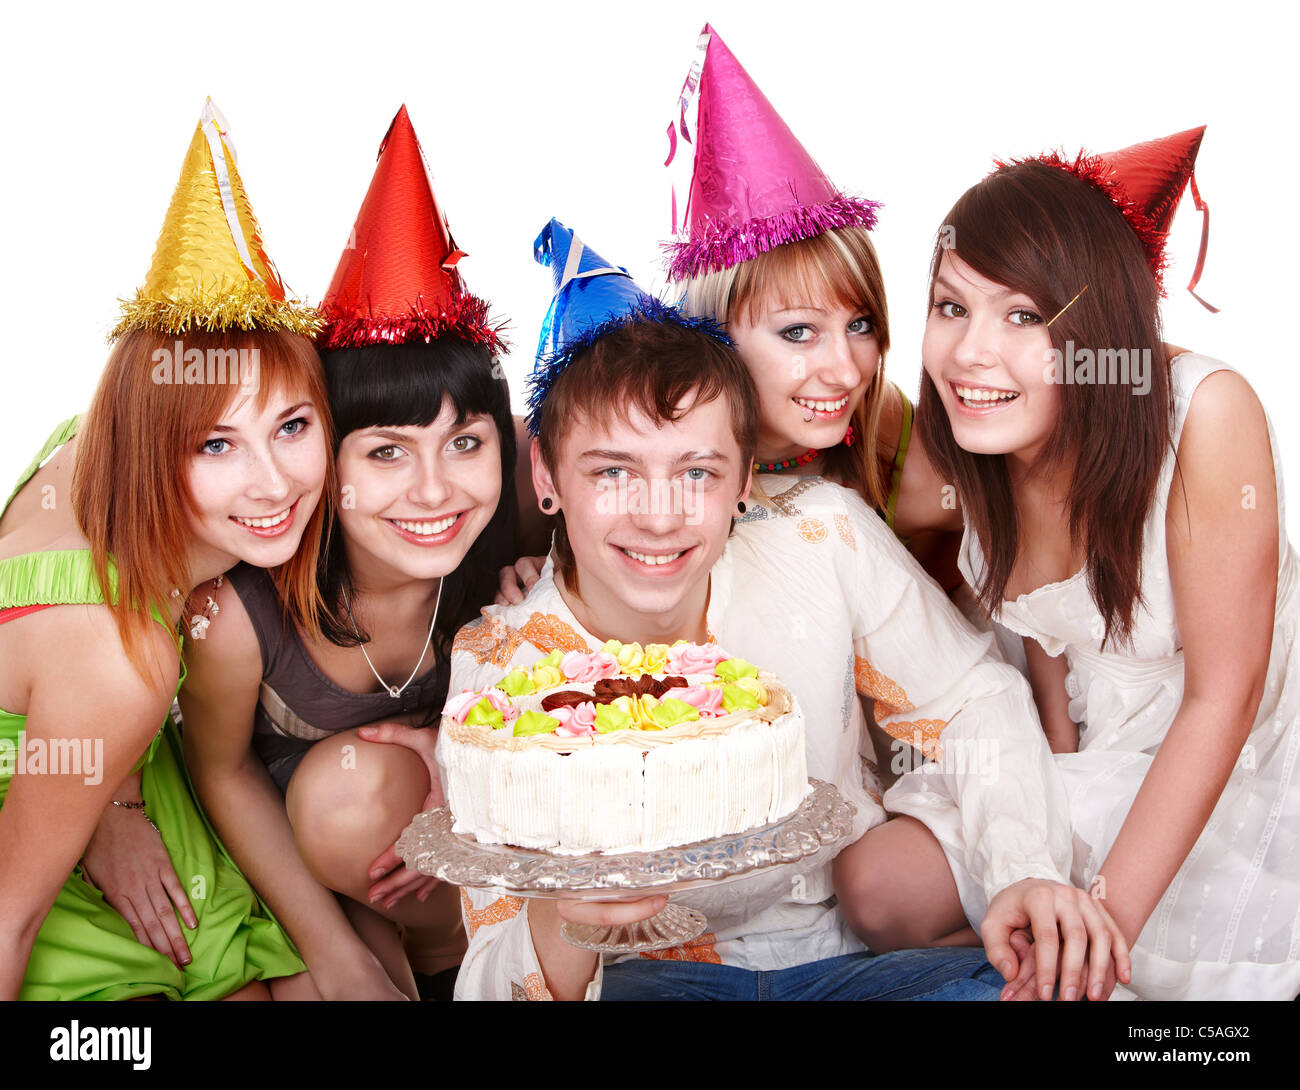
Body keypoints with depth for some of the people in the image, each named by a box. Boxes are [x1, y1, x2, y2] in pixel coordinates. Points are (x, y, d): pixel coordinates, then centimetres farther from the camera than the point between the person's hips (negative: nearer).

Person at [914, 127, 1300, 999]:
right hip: (1097, 756, 5)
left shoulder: (1205, 412, -28)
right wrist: (1062, 774, -4)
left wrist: (1103, 921, -23)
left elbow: (1222, 697, -22)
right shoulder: (979, 438, -12)